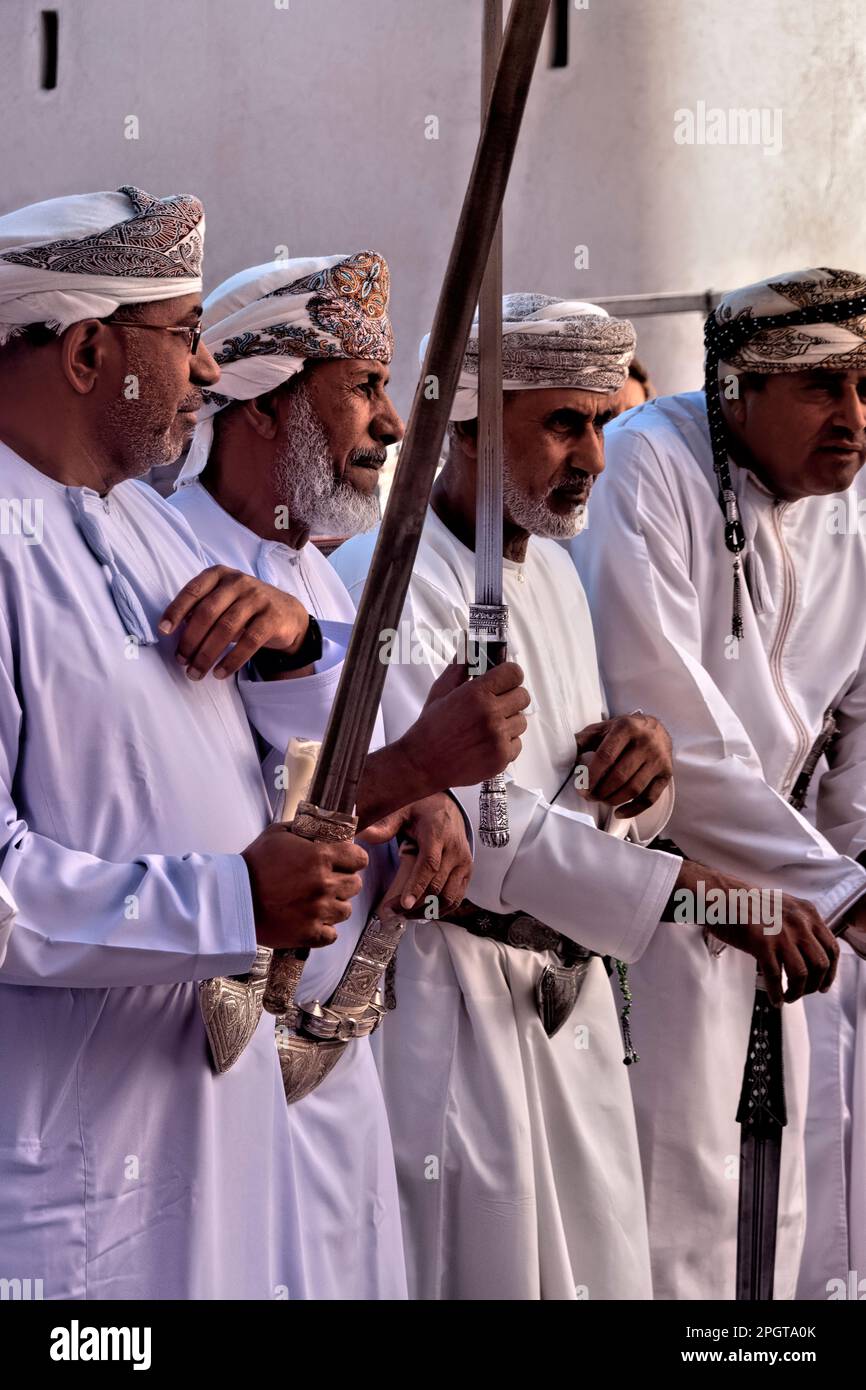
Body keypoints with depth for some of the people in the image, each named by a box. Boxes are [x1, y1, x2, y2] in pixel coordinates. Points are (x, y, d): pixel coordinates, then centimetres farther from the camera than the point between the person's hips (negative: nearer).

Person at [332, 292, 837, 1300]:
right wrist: (689, 888, -30)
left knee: (601, 1271, 11)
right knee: (481, 1269, -3)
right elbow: (462, 817, -25)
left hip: (570, 1003, 8)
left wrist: (639, 756, -5)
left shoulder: (554, 570, 14)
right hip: (451, 1018, -8)